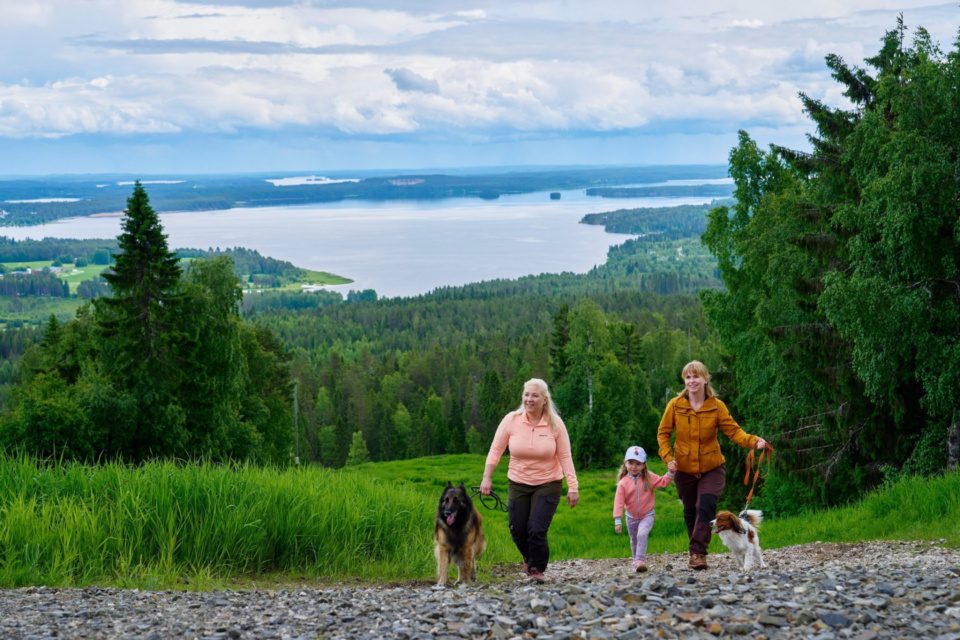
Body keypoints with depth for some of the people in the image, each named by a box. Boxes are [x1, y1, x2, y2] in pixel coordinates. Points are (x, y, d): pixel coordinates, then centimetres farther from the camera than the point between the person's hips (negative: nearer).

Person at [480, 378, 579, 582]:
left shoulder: (555, 424, -9)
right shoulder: (511, 420, -8)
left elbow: (565, 456, -6)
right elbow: (495, 450, -2)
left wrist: (573, 486, -11)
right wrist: (487, 477, -9)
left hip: (548, 484, -2)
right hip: (518, 484, 2)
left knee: (537, 529, -13)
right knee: (517, 529, 5)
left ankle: (537, 568, 12)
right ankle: (529, 558, 38)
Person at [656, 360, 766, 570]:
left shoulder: (717, 406, -9)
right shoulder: (675, 405, -8)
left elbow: (733, 430, -13)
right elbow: (663, 433, 0)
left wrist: (753, 441, -30)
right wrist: (668, 457, -14)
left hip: (711, 468, -1)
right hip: (684, 469, 1)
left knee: (706, 506, -20)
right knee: (690, 511, 12)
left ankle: (698, 552, -18)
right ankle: (696, 552, 30)